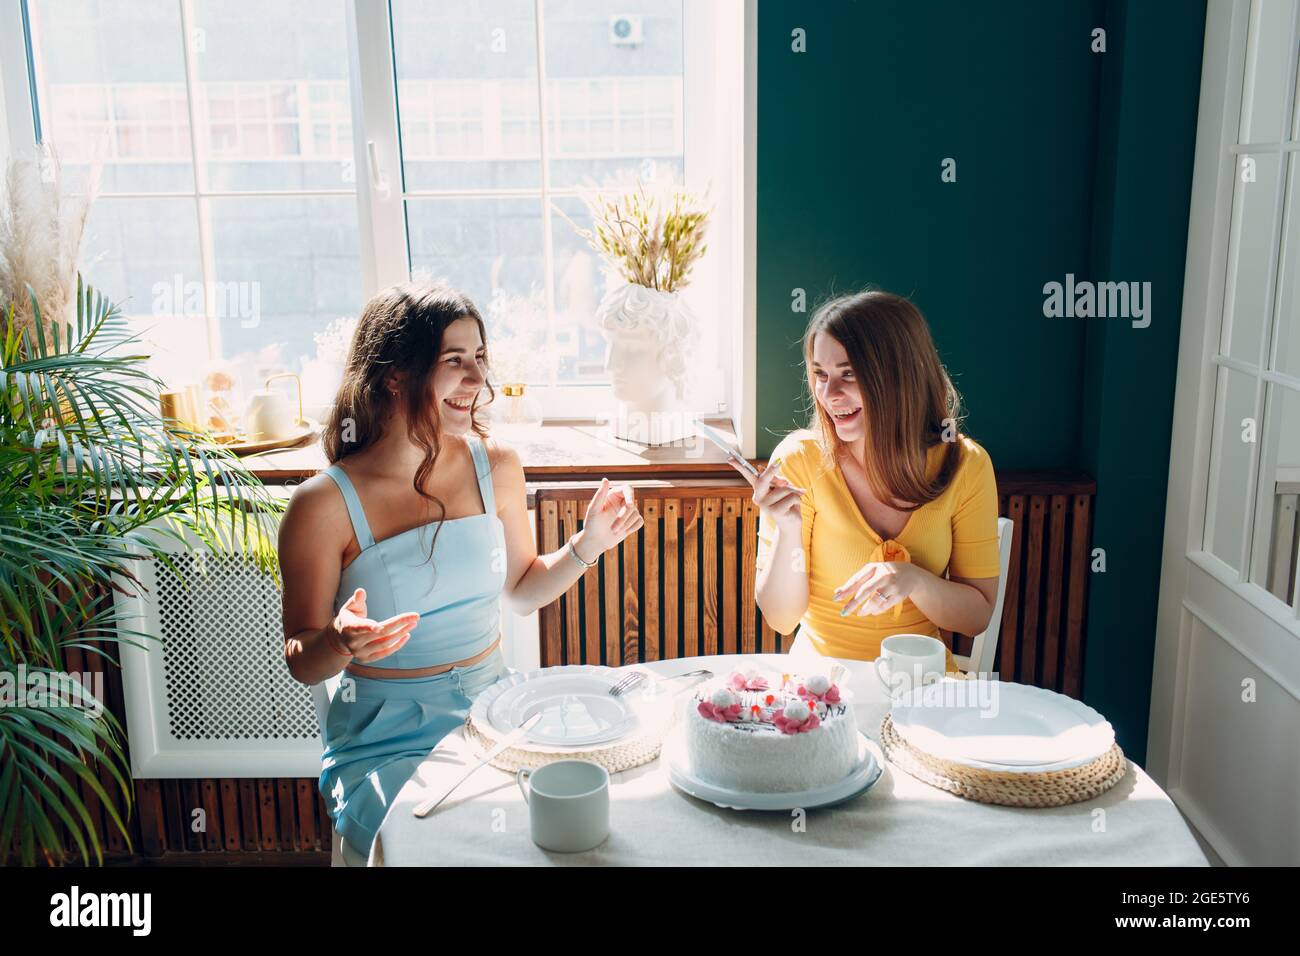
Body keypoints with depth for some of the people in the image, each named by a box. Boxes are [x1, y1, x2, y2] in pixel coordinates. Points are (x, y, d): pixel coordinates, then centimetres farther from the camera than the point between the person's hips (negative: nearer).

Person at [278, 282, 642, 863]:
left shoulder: (496, 466, 0)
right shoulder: (326, 504, -14)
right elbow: (301, 662, -6)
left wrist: (588, 545, 0)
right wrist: (340, 643, -27)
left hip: (494, 710, 4)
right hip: (385, 741, -4)